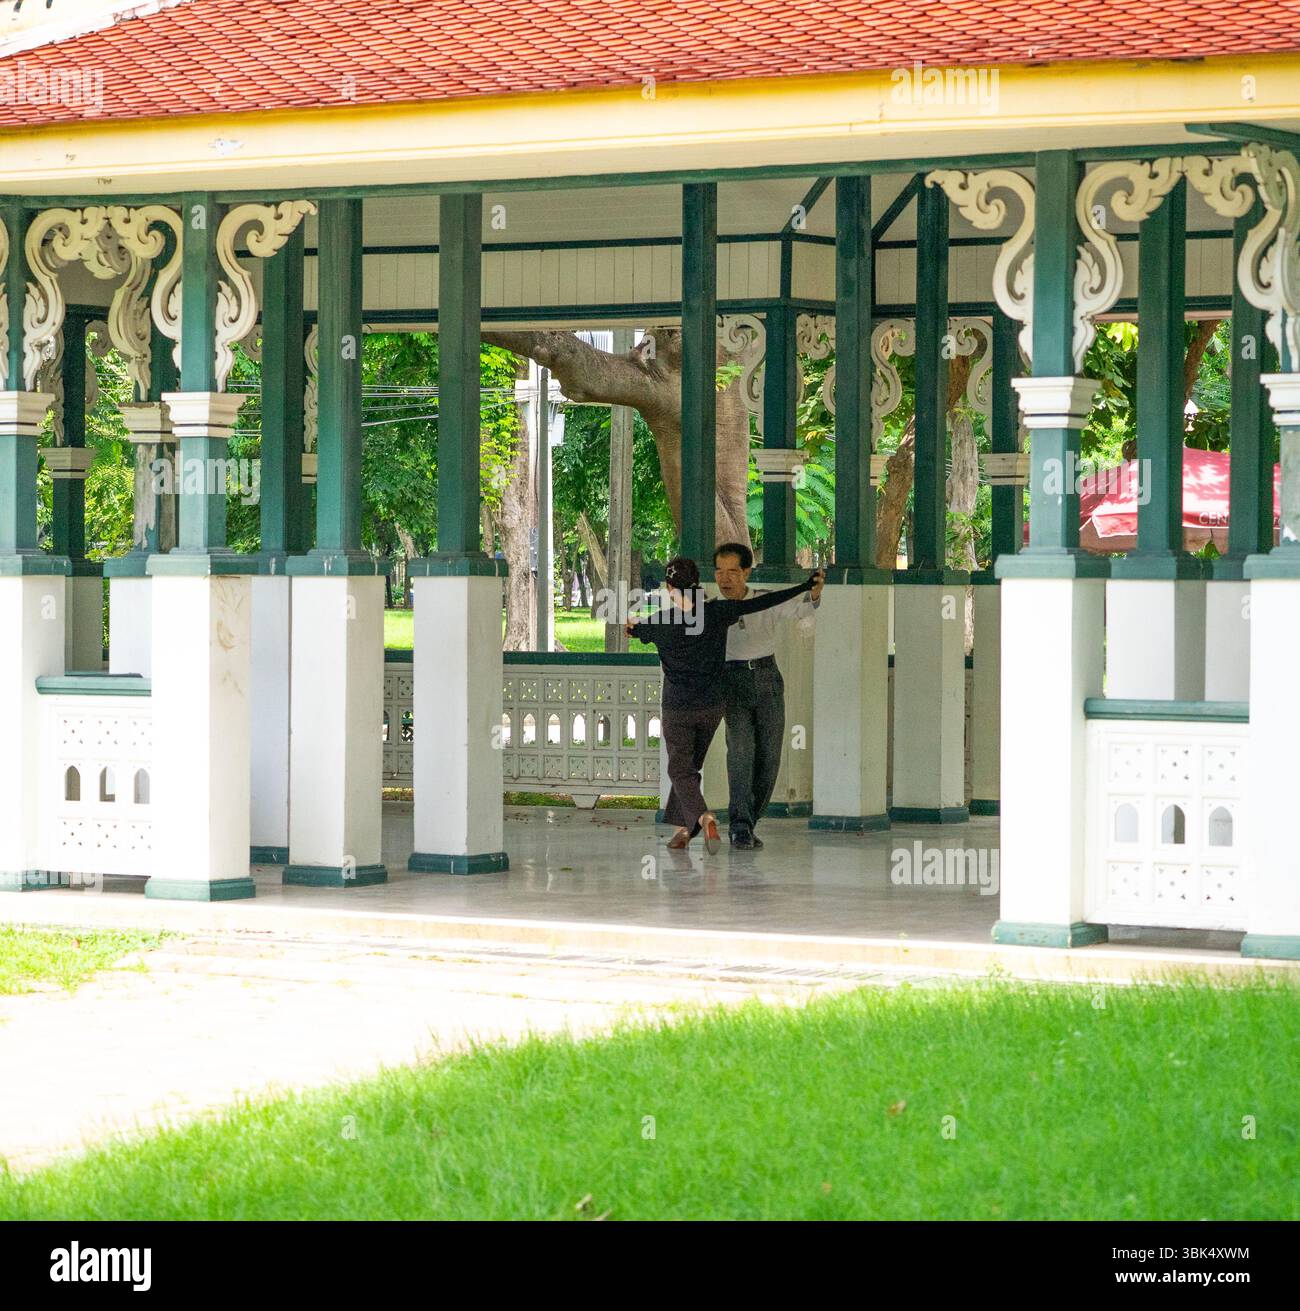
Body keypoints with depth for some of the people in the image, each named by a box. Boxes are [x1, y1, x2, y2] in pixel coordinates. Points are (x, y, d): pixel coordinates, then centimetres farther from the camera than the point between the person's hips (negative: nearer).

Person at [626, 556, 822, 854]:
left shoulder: (659, 622, -10)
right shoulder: (716, 612, -9)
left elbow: (636, 630, 13)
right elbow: (762, 603, -7)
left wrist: (631, 628, 39)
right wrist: (807, 586, 0)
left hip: (677, 708, -3)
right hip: (712, 706, 3)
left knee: (680, 770, 2)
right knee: (690, 766, 19)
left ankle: (703, 817, -24)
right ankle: (683, 829, 20)